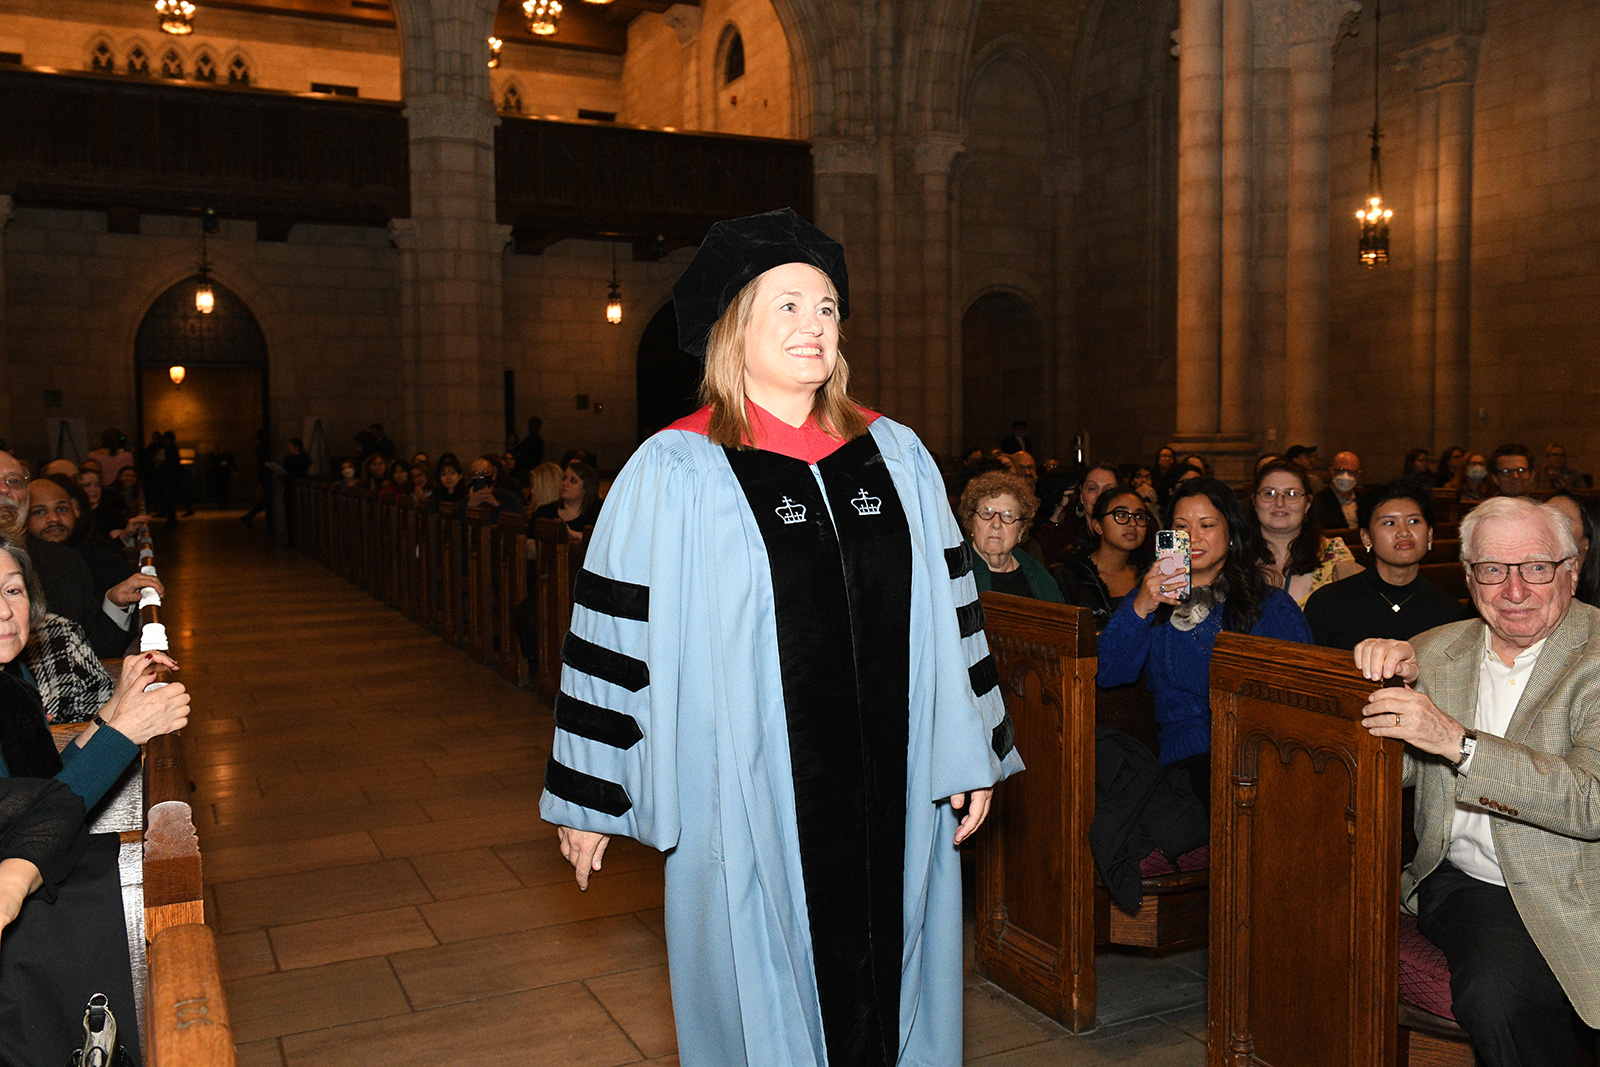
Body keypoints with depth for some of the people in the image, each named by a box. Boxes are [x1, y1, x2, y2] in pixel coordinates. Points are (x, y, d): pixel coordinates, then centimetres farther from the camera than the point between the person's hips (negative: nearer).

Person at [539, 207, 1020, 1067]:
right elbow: (616, 633, -5)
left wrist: (971, 756, 8)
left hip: (893, 796, 4)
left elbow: (948, 608, 9)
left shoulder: (897, 455, 5)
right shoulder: (673, 472, -7)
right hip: (748, 800, -3)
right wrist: (587, 799, -2)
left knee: (887, 989, 16)